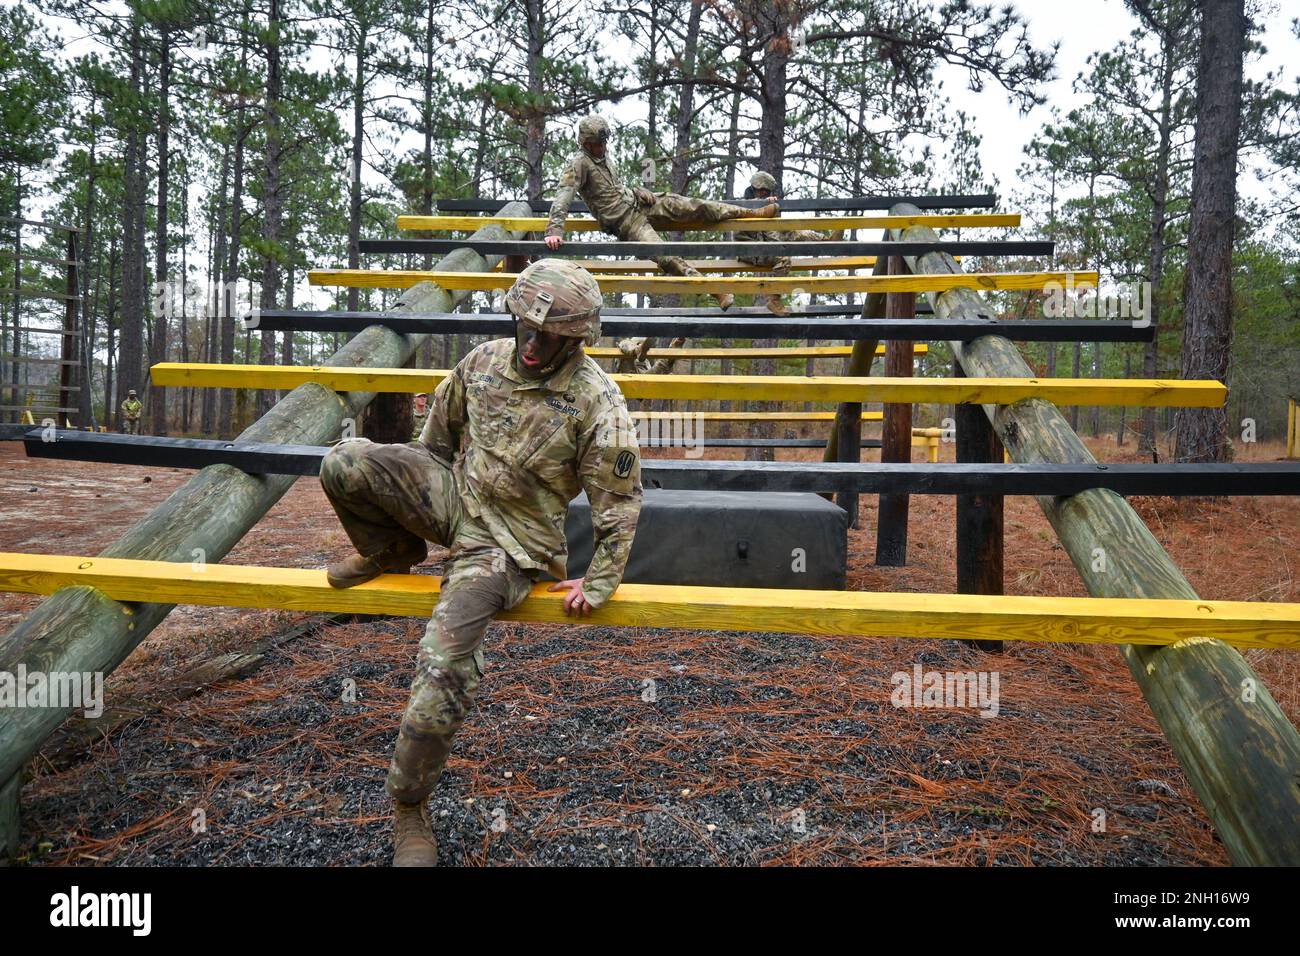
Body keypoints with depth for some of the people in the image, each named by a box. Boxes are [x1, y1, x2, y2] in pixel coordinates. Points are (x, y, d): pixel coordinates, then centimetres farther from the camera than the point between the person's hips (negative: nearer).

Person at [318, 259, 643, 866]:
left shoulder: (598, 404, -18)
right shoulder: (485, 362, -2)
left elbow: (619, 502, -12)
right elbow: (441, 427, 16)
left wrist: (599, 584, -8)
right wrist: (410, 491, 26)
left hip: (507, 545, -5)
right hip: (455, 495, 5)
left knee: (444, 662, -20)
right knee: (345, 463, -19)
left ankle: (409, 809, 2)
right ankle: (392, 553, 13)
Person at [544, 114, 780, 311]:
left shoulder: (603, 155, 12)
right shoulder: (579, 164, -15)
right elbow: (563, 198, -25)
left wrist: (638, 191, 5)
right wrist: (554, 231, -38)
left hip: (636, 202, 8)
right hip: (625, 222, -7)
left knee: (691, 206, -6)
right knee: (666, 257, -25)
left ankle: (753, 213, -1)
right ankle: (716, 291, -27)